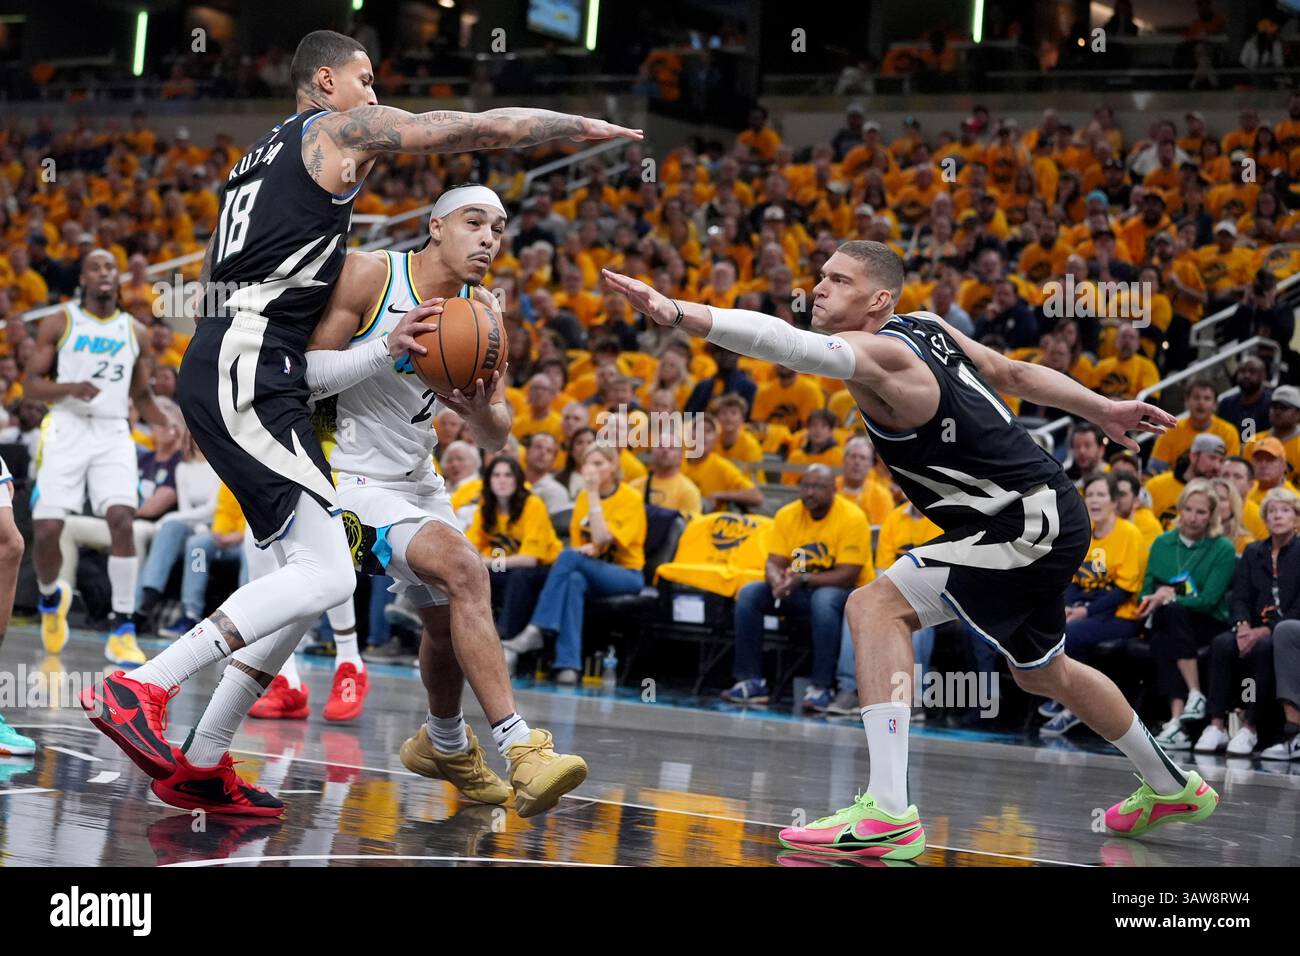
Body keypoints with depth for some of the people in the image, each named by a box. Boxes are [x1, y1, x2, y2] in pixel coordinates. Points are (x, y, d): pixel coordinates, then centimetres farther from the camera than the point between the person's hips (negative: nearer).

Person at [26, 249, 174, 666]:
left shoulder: (135, 332, 12)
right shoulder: (59, 323, 3)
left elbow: (141, 394, 20)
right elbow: (32, 384, -1)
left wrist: (164, 422, 0)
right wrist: (71, 388, -20)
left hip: (113, 433, 1)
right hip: (66, 428, -1)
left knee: (122, 520, -18)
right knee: (46, 529, -7)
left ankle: (122, 629, -14)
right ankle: (51, 598, 27)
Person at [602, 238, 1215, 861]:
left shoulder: (879, 355, -23)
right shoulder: (924, 327, 4)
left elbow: (786, 344, -41)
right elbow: (1015, 374, 15)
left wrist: (679, 313, -53)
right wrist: (1104, 411, 26)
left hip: (1031, 525, -11)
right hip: (1048, 520, 11)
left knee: (877, 607, -20)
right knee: (1041, 671, 30)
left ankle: (888, 815, -26)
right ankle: (1172, 787, 52)